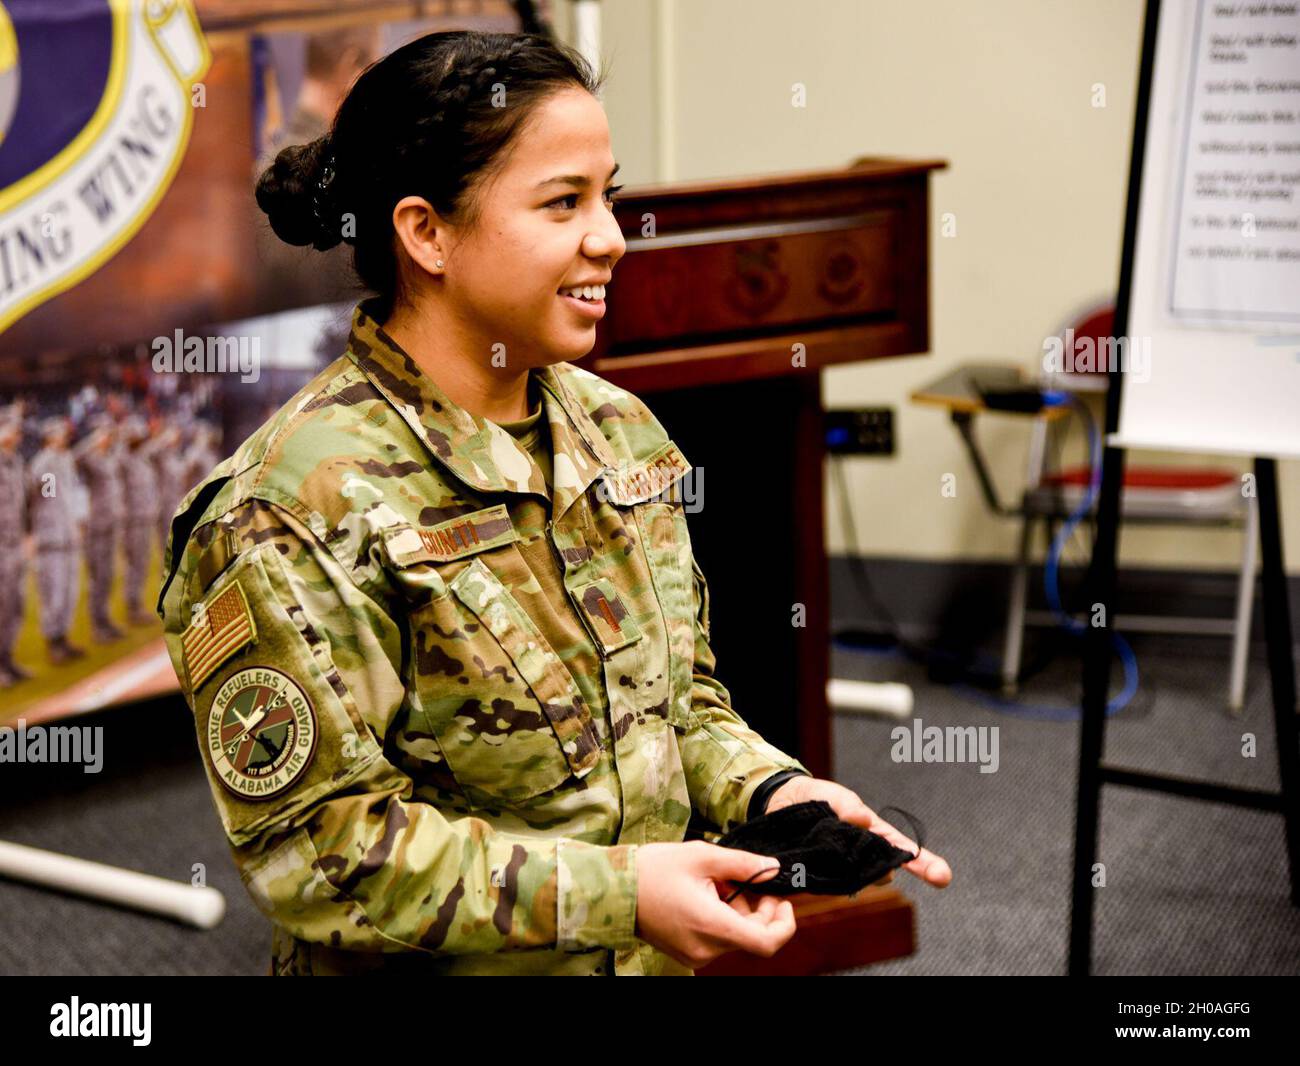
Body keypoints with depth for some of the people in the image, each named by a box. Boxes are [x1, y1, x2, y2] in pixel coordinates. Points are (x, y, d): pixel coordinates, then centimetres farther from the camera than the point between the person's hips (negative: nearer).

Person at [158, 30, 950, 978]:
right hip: (428, 969, -6)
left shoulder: (616, 429, 1)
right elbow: (318, 846, -23)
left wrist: (768, 789, -9)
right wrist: (615, 891, -27)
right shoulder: (301, 510, -22)